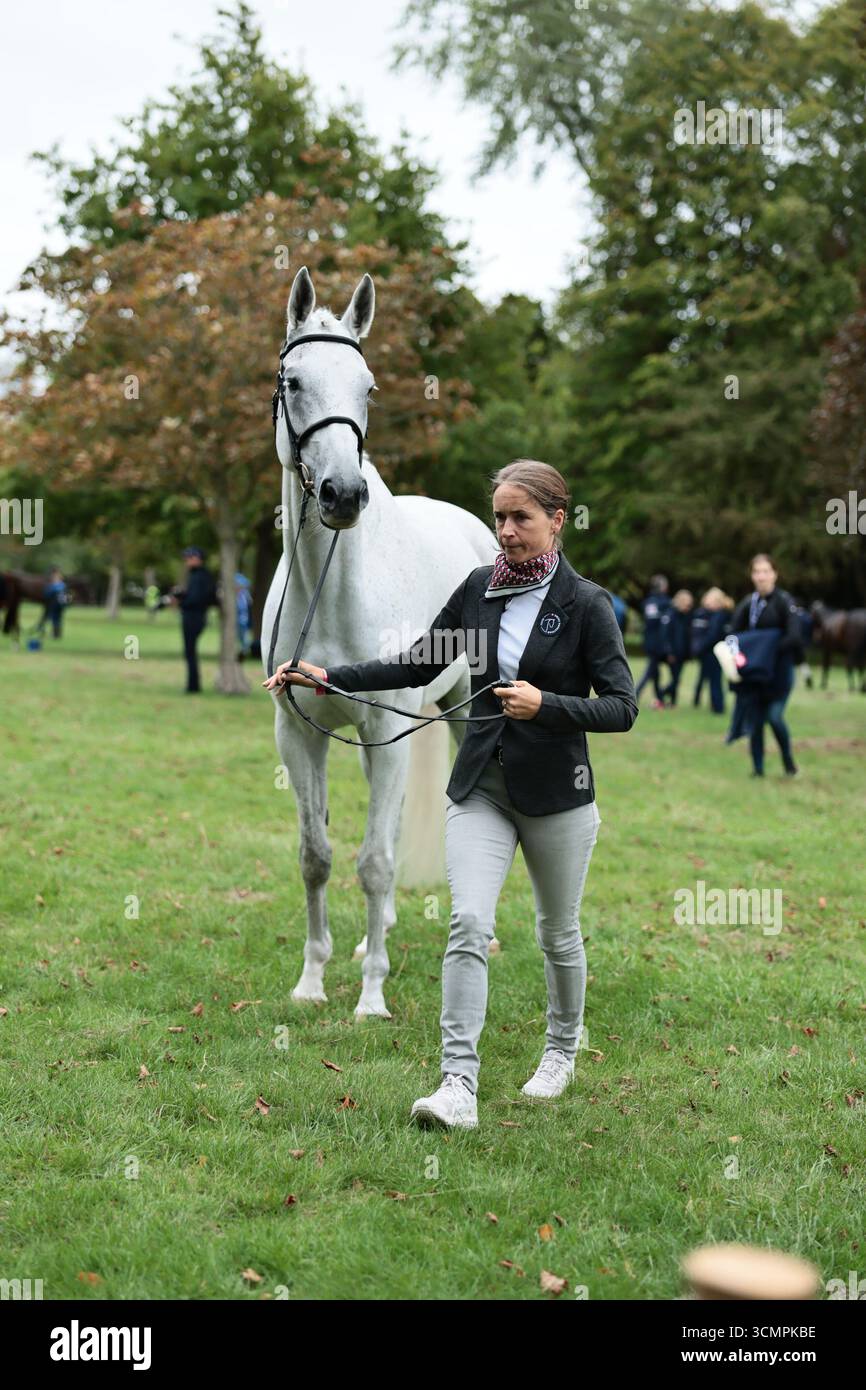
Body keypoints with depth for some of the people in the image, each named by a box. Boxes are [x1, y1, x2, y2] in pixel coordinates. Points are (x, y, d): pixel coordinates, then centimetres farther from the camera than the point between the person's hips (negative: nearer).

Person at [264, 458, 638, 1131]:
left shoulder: (586, 603, -10)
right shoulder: (479, 587, 3)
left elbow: (622, 708, -11)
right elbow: (420, 664, 11)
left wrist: (546, 704, -26)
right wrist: (327, 677, 3)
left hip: (557, 794, -3)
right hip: (480, 787, 3)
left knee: (558, 934, 14)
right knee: (469, 922, -14)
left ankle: (563, 1049, 40)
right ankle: (459, 1084, -16)